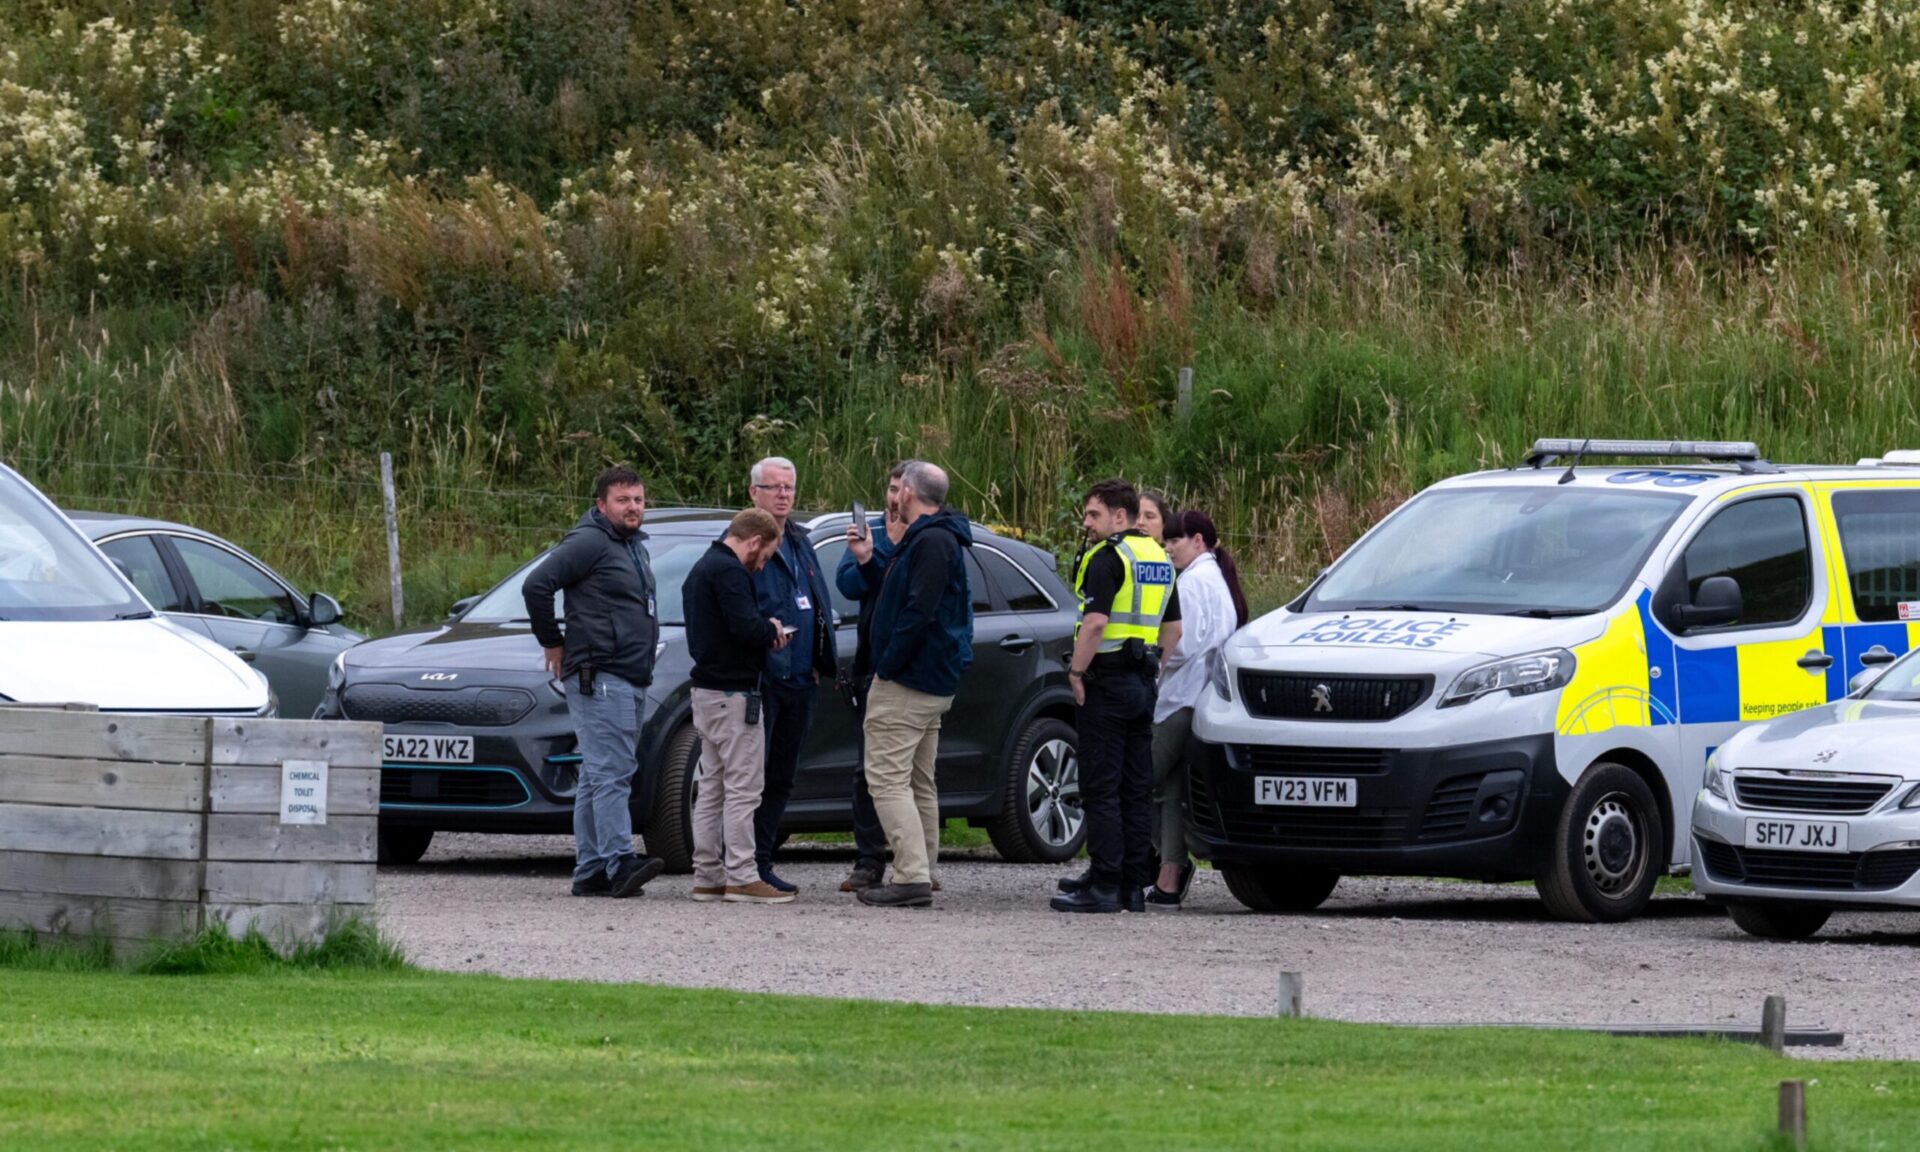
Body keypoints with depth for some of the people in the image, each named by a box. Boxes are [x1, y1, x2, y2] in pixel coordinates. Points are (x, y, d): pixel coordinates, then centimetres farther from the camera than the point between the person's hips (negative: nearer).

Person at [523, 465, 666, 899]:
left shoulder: (634, 546, 20)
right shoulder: (589, 542, -10)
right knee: (611, 771, -17)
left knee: (599, 777, 10)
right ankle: (619, 863, -24)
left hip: (632, 680, 10)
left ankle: (590, 871, 12)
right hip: (598, 678, -10)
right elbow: (536, 585, -18)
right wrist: (552, 643, -10)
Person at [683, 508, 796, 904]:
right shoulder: (728, 571, -16)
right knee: (742, 789, -8)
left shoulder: (701, 570, 17)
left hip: (706, 691, 10)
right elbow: (746, 626, -24)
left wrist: (765, 631, 7)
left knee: (712, 789, 12)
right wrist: (772, 630, -3)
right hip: (733, 693, -10)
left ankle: (707, 876, 14)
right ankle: (742, 877, -9)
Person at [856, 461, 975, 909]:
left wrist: (887, 667, -18)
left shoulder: (930, 541, -17)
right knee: (918, 784, 15)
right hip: (935, 684, 11)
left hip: (907, 685, -11)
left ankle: (912, 877, -19)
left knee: (888, 779, -12)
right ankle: (919, 876, 18)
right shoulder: (941, 538, 17)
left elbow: (919, 612, -24)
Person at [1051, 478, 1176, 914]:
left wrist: (1077, 672, -14)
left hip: (1109, 679, -8)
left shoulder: (1107, 558, -13)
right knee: (1137, 788, 10)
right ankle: (1135, 884, 12)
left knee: (1101, 788, -6)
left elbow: (1095, 622, -22)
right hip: (1144, 683, 8)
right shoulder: (1161, 559, 15)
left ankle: (1105, 886, -8)